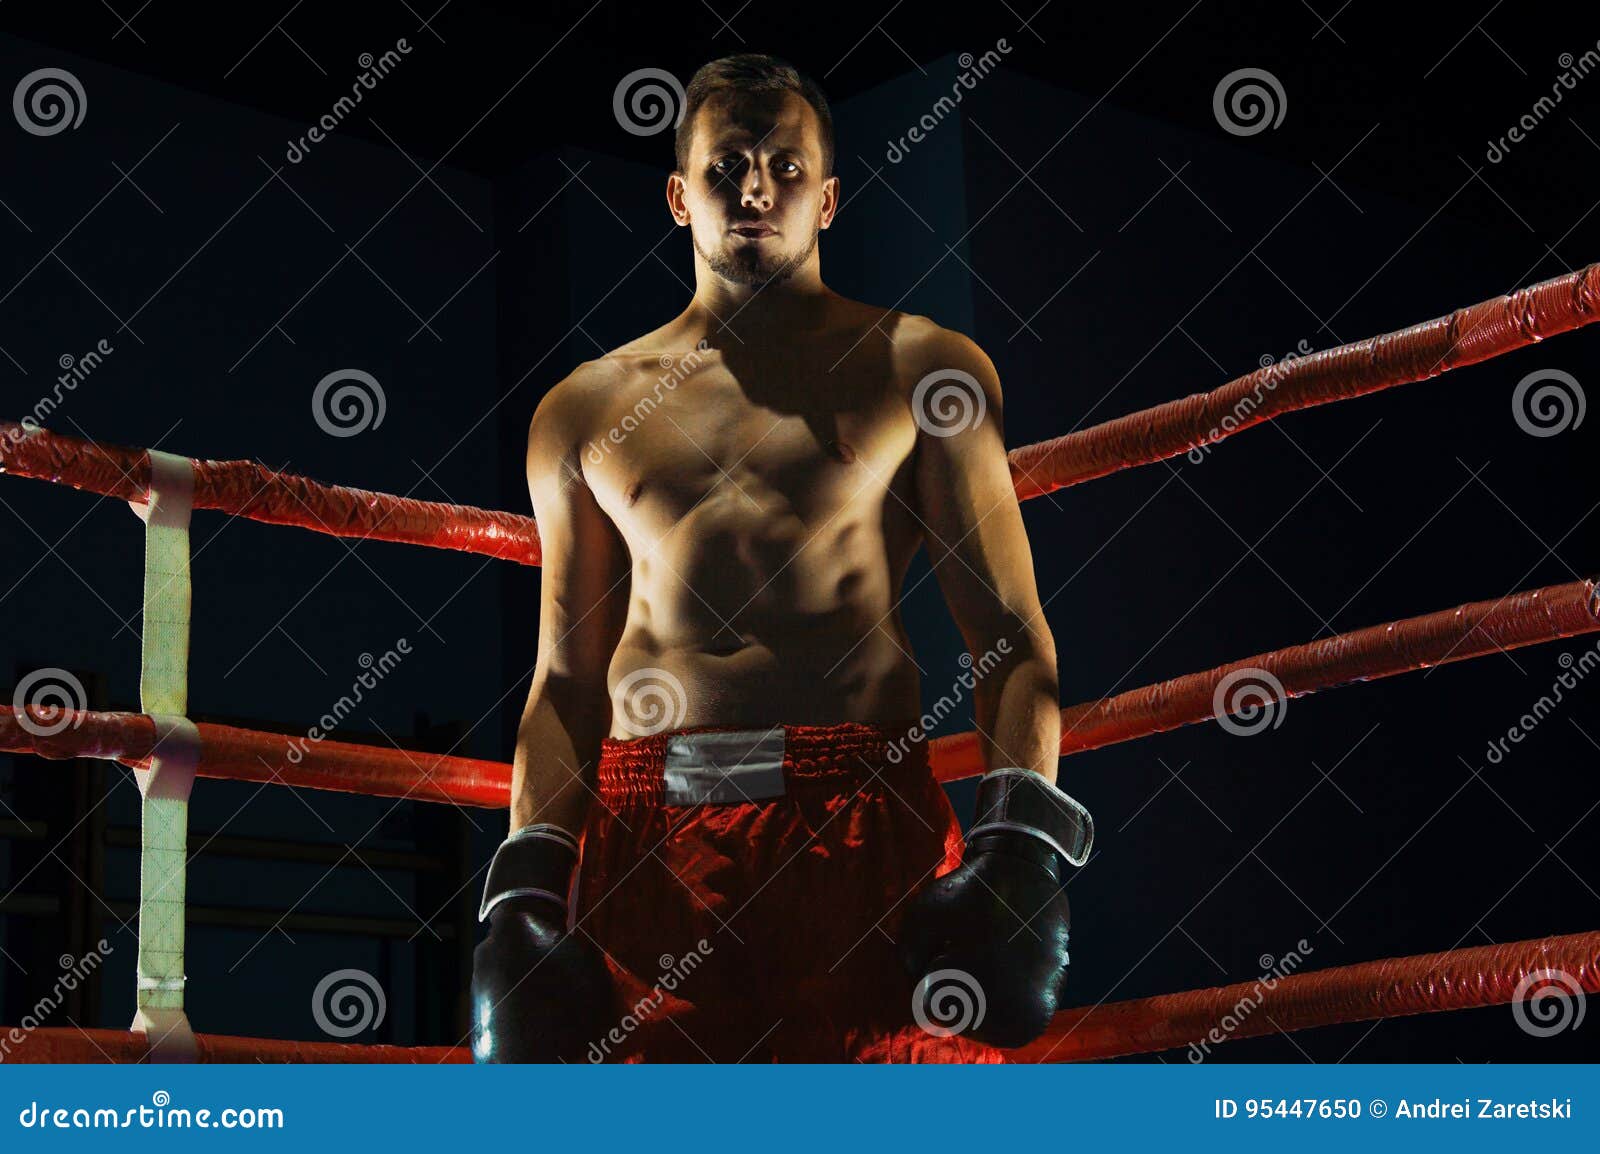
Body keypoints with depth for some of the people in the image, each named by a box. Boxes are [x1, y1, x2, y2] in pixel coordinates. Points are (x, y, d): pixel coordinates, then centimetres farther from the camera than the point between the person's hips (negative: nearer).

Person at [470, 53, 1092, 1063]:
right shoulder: (585, 412, 18)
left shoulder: (917, 368, 12)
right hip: (645, 832, 2)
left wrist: (1023, 838, -8)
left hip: (862, 827, -2)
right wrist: (524, 889, 7)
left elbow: (1011, 635, 7)